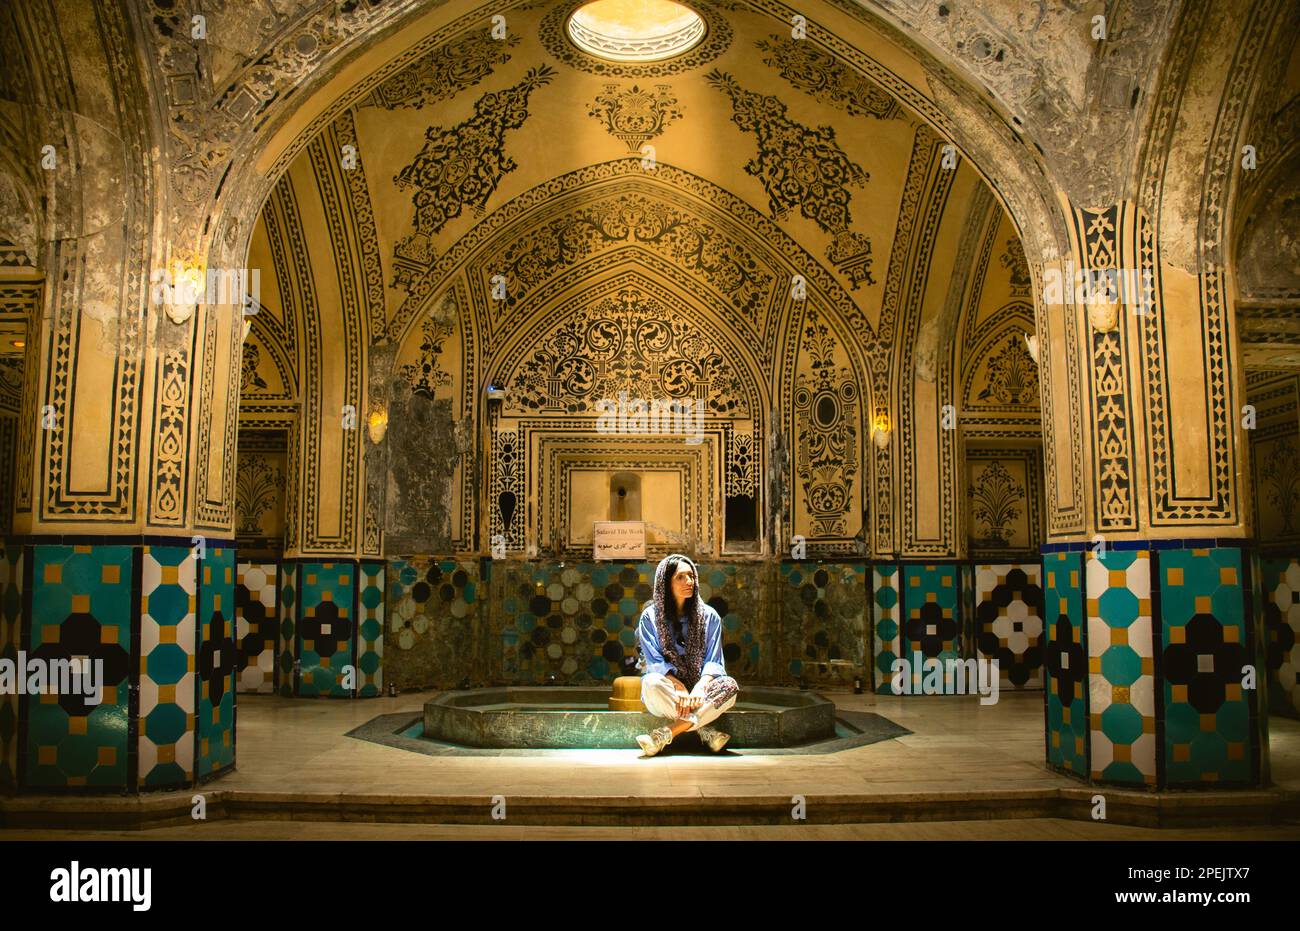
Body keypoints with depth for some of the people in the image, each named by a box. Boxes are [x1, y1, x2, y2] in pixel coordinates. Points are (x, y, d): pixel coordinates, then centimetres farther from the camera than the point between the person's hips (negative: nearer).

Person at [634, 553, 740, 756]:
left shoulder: (709, 616, 5)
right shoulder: (650, 617, 1)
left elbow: (713, 661, -2)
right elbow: (655, 663, -6)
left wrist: (700, 687, -23)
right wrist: (678, 687, -24)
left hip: (699, 690, 2)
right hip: (668, 695, -1)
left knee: (729, 685, -30)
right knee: (652, 682, -35)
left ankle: (666, 734, -32)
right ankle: (705, 731, -28)